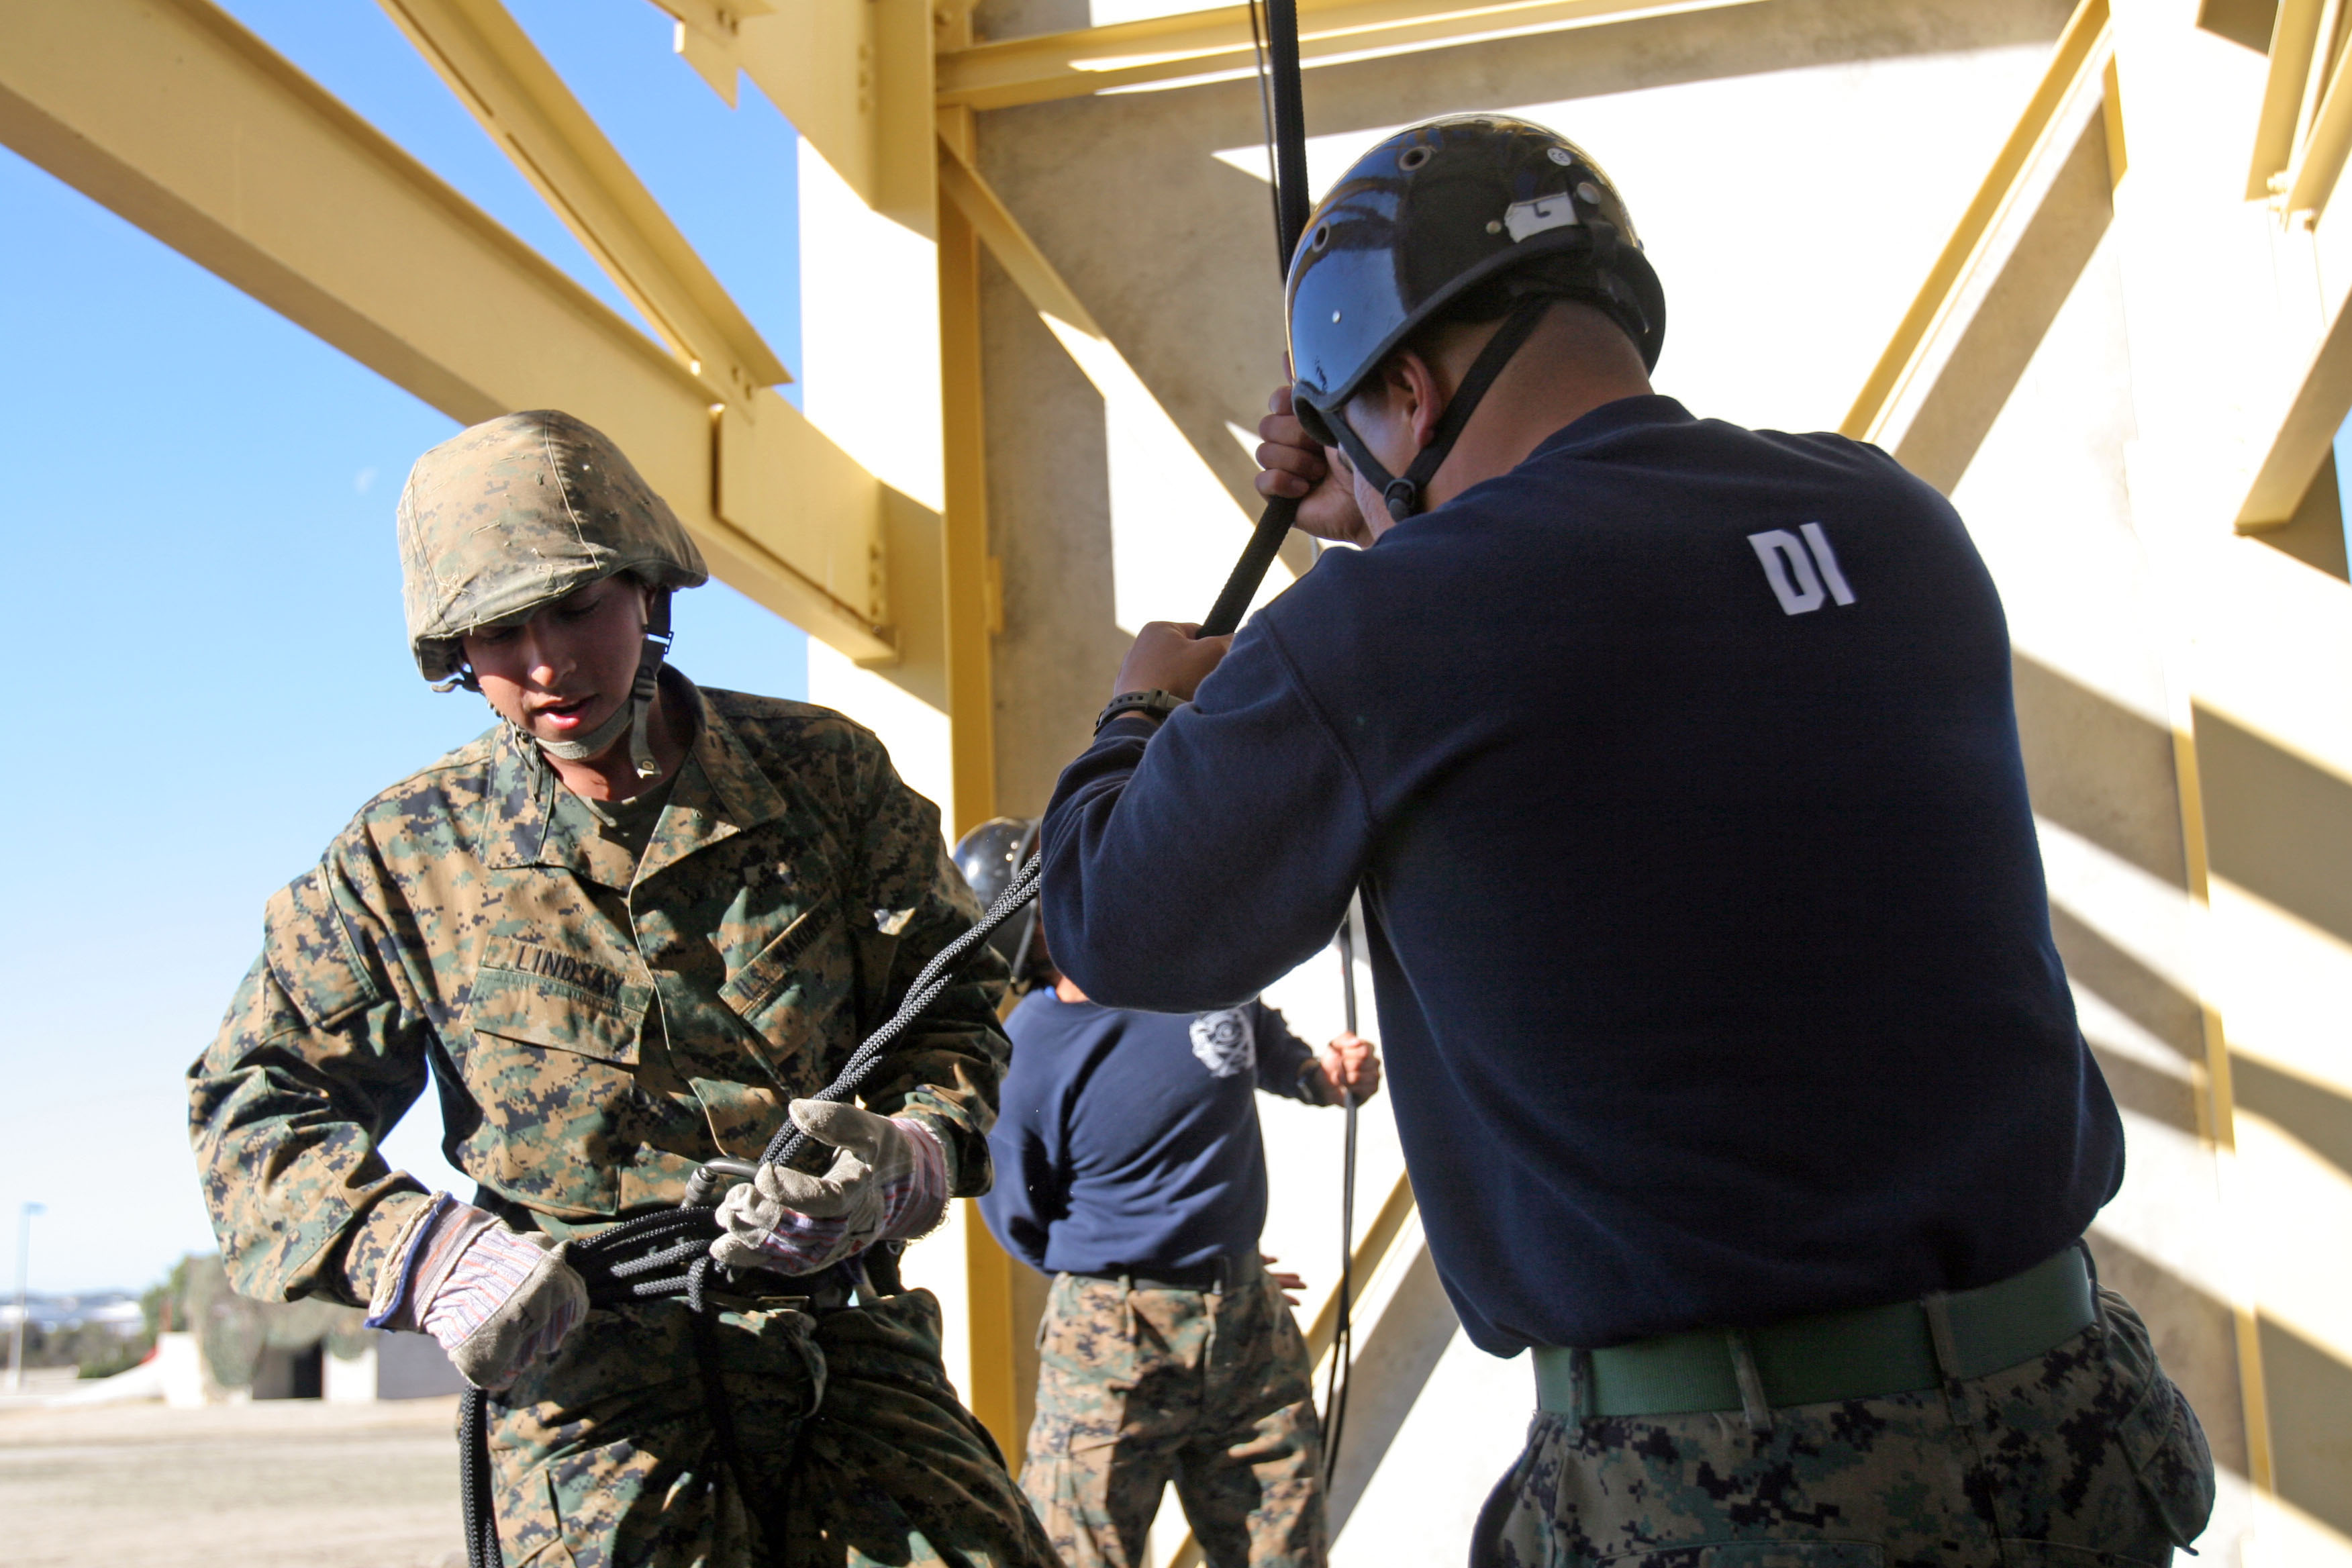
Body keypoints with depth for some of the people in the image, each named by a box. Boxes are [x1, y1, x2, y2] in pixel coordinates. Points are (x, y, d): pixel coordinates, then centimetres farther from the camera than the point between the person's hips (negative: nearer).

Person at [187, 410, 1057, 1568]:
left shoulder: (827, 775, 3)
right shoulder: (407, 855, 2)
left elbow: (955, 1012, 7)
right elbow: (253, 1110, 4)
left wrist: (901, 1159, -15)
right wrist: (426, 1254, -14)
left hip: (836, 1338, 1)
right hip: (579, 1369, -1)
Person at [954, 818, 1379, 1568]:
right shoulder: (1017, 1066, -15)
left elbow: (1270, 1050, 19)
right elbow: (1024, 1228, 0)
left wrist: (1329, 1074, -2)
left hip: (1254, 1328, 4)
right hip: (1113, 1344, -4)